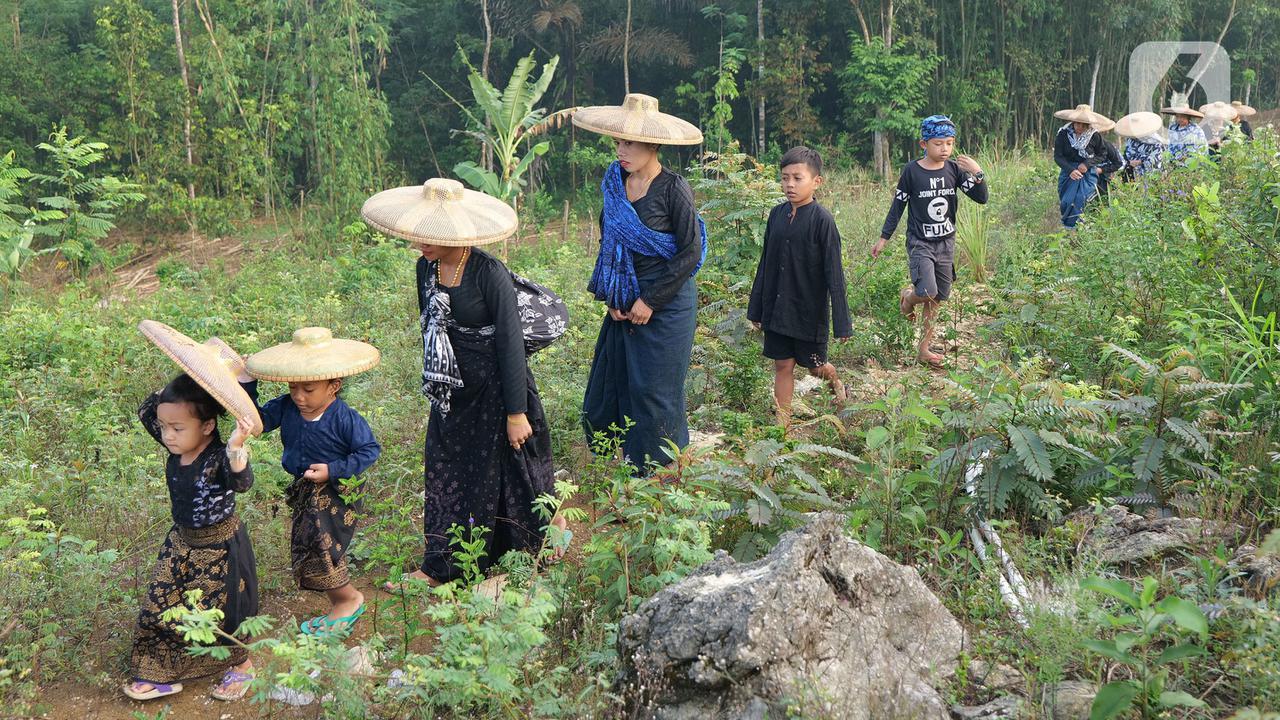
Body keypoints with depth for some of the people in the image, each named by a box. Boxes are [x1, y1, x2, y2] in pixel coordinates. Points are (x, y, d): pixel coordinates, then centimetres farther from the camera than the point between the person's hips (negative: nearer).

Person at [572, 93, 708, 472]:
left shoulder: (673, 189, -15)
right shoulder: (614, 183, 3)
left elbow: (691, 253, -14)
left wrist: (651, 301, -14)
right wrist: (609, 296, 2)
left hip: (666, 302, -6)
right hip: (623, 304, 6)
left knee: (653, 390, 1)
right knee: (609, 382, 10)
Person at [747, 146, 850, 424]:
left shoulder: (822, 220, -15)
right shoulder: (777, 215, 1)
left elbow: (834, 273, -13)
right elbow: (765, 264, 9)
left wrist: (841, 322, -13)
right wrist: (756, 309, 11)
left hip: (809, 309, -4)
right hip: (777, 308, 4)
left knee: (815, 365, 11)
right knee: (782, 365, 8)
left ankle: (836, 382, 43)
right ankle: (782, 423, 16)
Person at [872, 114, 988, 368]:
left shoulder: (955, 169, -2)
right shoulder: (911, 171, -9)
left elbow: (981, 198, -4)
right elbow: (898, 206, -1)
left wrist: (978, 173, -21)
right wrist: (883, 238, 2)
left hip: (946, 243, 4)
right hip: (920, 243, -4)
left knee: (936, 299, 8)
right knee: (927, 291, -21)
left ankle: (924, 349, 21)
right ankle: (907, 297, 16)